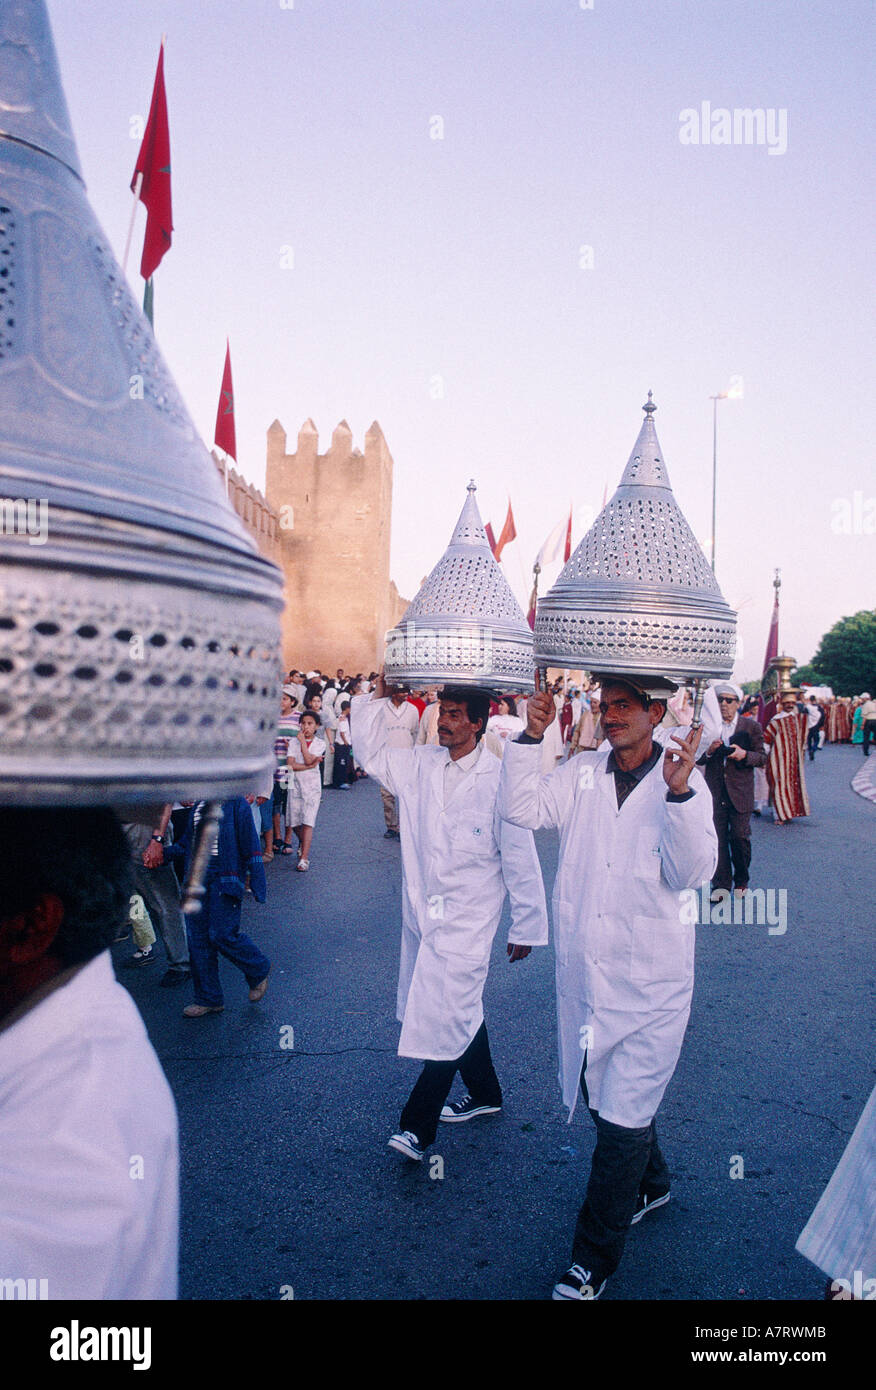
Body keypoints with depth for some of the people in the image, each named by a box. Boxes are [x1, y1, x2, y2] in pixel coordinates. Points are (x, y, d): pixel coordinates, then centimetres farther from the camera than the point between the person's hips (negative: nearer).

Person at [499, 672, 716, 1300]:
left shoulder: (686, 785, -10)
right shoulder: (582, 773, 1)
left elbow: (692, 872, -21)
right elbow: (522, 808, -7)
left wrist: (678, 793, -35)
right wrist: (531, 737, -16)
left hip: (649, 983, -4)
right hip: (583, 973, 5)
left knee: (623, 1119, 3)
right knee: (602, 1096, 23)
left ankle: (593, 1261, 23)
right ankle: (650, 1183, 52)